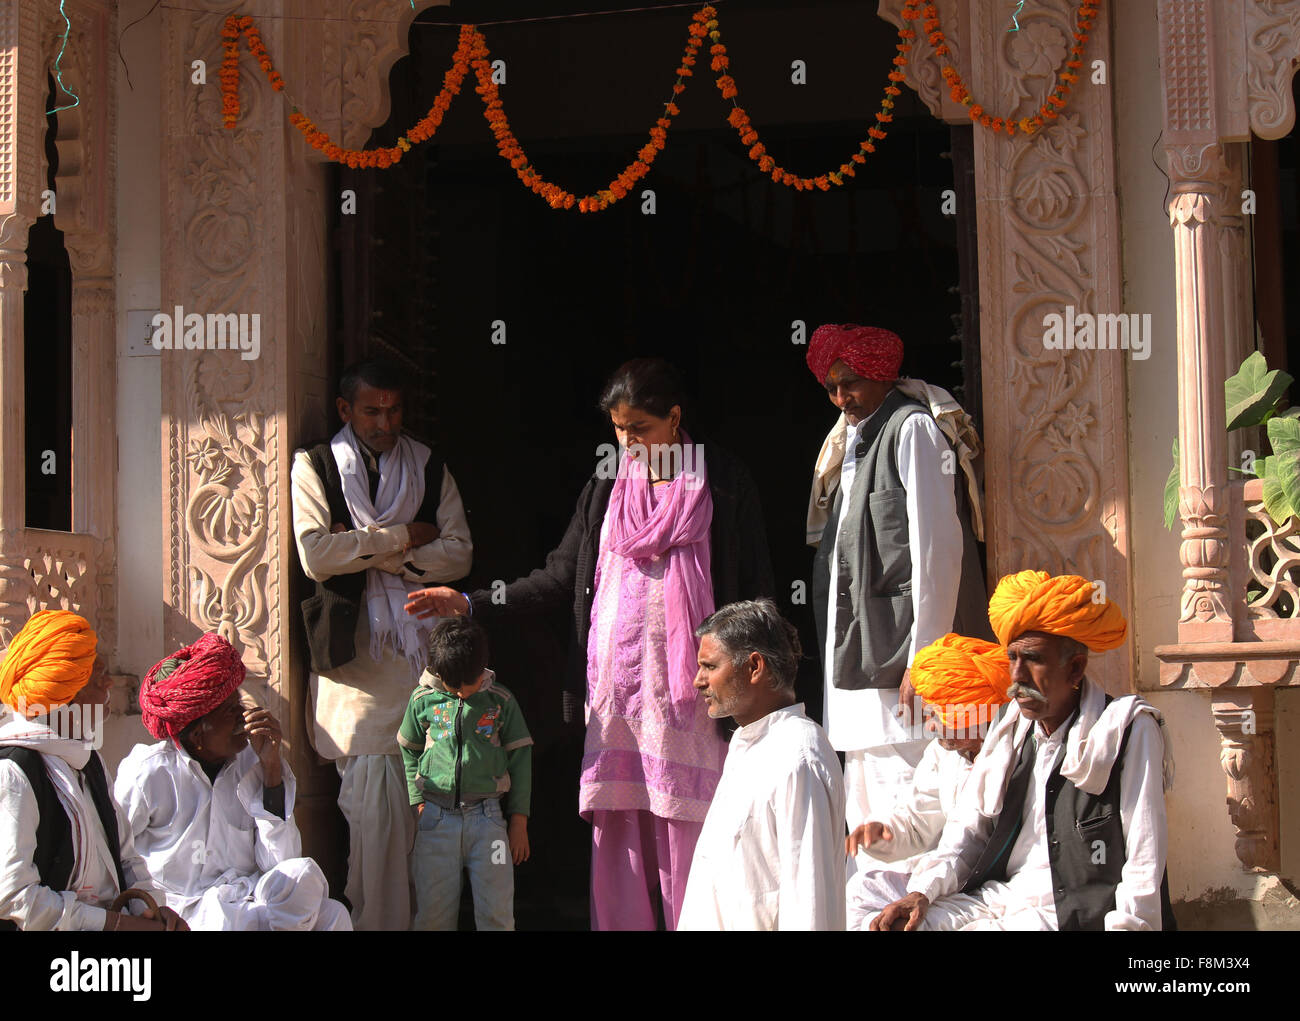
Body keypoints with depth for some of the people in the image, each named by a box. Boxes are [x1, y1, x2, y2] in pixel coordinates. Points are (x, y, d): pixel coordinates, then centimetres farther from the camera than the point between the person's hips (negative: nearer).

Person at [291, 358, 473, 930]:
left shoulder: (429, 468, 17)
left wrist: (368, 550, -4)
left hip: (423, 641, 3)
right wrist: (403, 536, -4)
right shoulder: (315, 467, 8)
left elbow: (458, 555, 6)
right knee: (374, 801, -14)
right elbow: (315, 555, -7)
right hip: (357, 647, -3)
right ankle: (374, 920, -8)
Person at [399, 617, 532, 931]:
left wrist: (519, 820, 5)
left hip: (487, 816, -1)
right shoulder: (423, 700, 4)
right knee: (433, 911, 2)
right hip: (435, 817, 1)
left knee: (497, 911, -2)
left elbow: (520, 758, 7)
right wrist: (418, 802, 1)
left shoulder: (500, 700, 3)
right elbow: (408, 754, 13)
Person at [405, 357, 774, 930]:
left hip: (688, 690, -4)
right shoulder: (607, 486, 14)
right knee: (615, 835, 2)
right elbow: (563, 576, 15)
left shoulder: (723, 483, 2)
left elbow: (756, 589, 2)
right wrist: (472, 605, 7)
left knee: (687, 836, -6)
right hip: (615, 687, 4)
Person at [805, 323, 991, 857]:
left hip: (900, 655, -9)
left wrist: (923, 659, -18)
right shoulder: (855, 444, 22)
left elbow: (936, 547, -13)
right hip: (856, 663, 9)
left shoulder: (911, 429, -4)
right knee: (866, 824, 9)